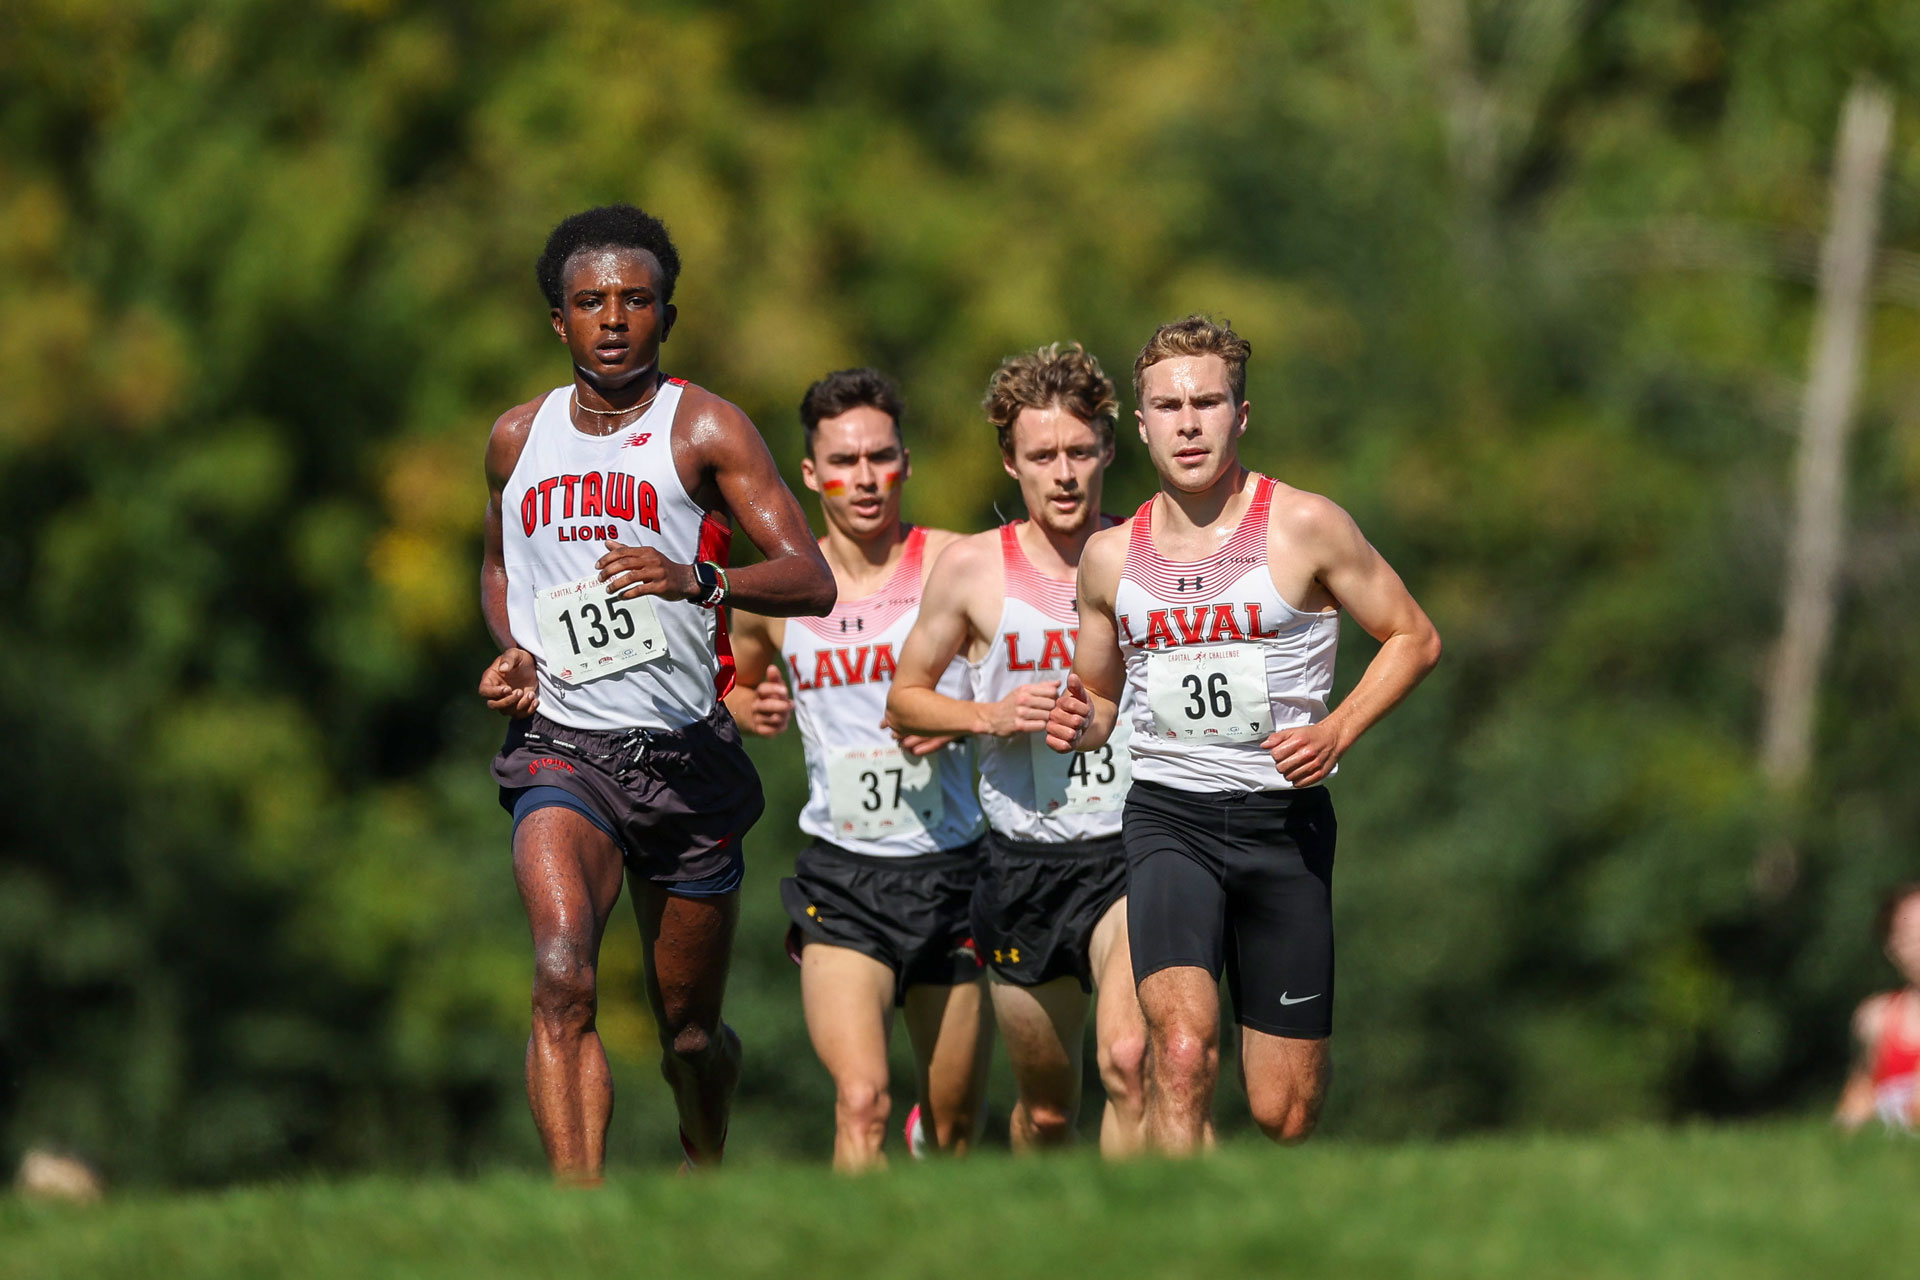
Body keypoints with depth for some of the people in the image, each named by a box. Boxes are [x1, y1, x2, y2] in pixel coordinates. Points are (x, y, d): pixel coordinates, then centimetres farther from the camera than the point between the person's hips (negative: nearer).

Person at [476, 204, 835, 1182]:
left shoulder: (704, 429, -2)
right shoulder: (519, 437, 11)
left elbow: (812, 581, -11)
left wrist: (697, 581, -30)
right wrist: (509, 650, 8)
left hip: (685, 755, -1)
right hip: (561, 745, 1)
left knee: (690, 1030, 12)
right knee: (563, 974, -26)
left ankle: (705, 1168, 44)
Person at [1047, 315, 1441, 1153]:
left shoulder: (1304, 528, -3)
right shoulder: (1110, 557, 8)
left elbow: (1413, 638, 4)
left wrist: (1337, 732, -12)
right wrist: (1080, 725, -3)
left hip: (1282, 819, -1)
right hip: (1167, 816, 1)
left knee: (1284, 1114, 4)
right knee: (1182, 1046, -26)